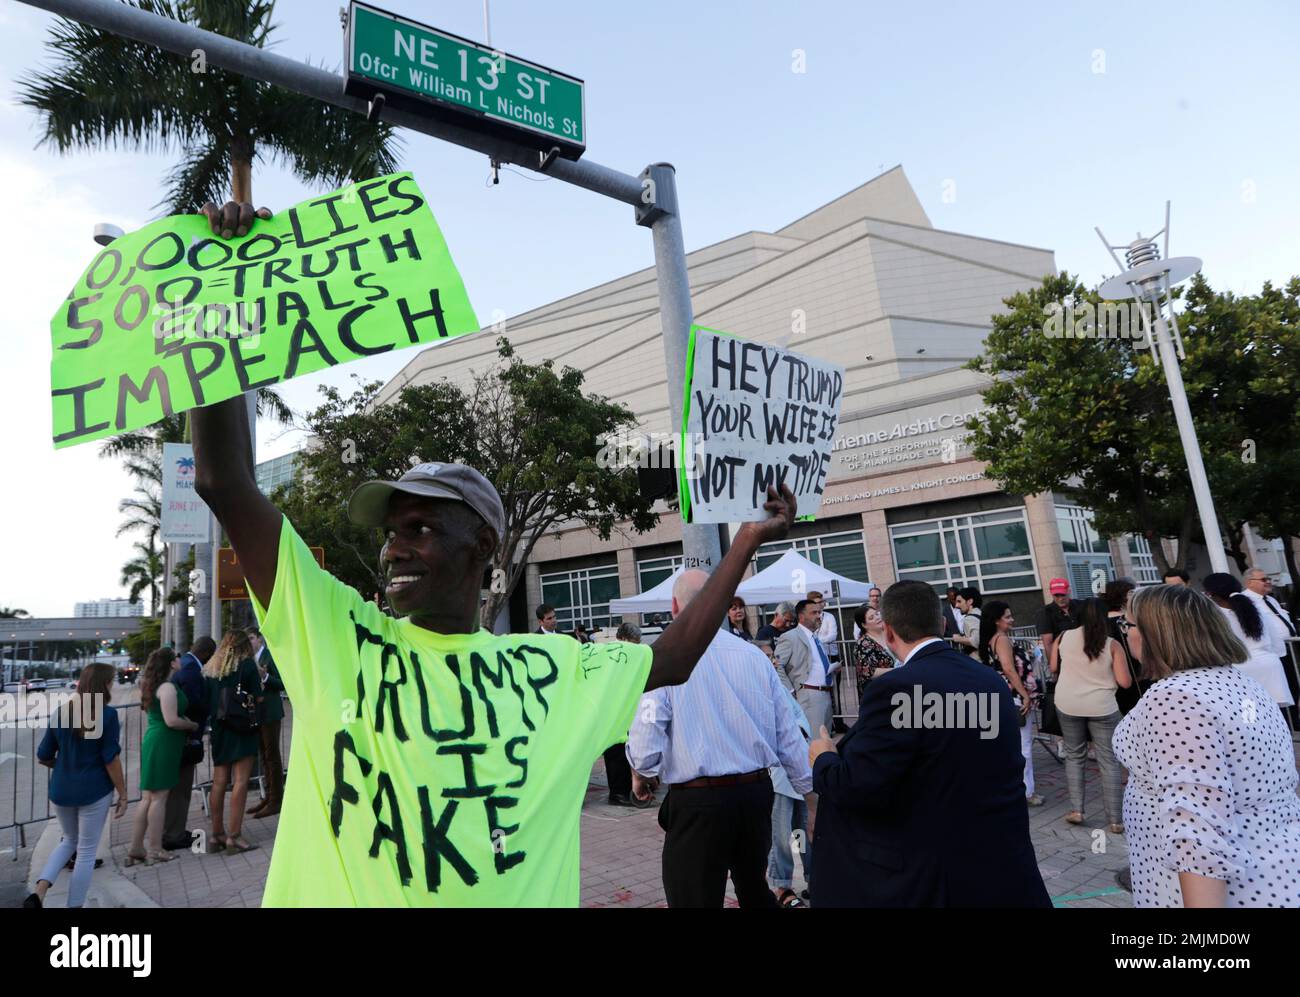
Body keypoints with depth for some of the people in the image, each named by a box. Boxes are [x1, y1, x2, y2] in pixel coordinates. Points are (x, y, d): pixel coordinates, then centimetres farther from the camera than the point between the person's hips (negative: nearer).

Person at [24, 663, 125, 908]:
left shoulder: (62, 712, 0)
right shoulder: (107, 715, -15)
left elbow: (43, 757, 6)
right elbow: (111, 760, -15)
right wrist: (123, 794, -6)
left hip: (61, 790, 5)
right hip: (94, 791, -5)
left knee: (69, 840, 25)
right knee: (86, 851, 9)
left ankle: (39, 891, 7)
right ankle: (75, 904, 15)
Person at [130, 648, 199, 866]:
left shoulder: (153, 686, 14)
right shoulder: (168, 687, -16)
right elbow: (171, 720, -21)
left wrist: (186, 720, 16)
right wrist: (192, 725, -6)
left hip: (152, 742, 9)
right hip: (164, 744, -9)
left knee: (147, 798, 13)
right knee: (159, 797, -3)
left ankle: (135, 848, 18)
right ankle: (155, 850, 3)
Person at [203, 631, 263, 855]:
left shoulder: (211, 668, 8)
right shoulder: (247, 664, -5)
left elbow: (207, 701, 11)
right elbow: (259, 698, -4)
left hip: (219, 730, 5)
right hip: (243, 729, -5)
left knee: (219, 782, 10)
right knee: (241, 781, -3)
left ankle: (217, 835, 17)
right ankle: (234, 836, -5)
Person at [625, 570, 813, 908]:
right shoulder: (754, 655, 0)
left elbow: (645, 742, -16)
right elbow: (788, 733, 4)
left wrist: (640, 773, 6)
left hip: (696, 803, -5)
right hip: (757, 792, 5)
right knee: (755, 891, 26)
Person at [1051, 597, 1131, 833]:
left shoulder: (1065, 636, -2)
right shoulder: (1112, 644, -7)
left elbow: (1054, 667, 10)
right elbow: (1125, 682, -8)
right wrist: (1106, 674, 12)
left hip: (1068, 704, 1)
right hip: (1102, 707, -1)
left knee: (1074, 756, 16)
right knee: (1109, 762, 6)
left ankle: (1076, 810, 13)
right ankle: (1115, 820, 9)